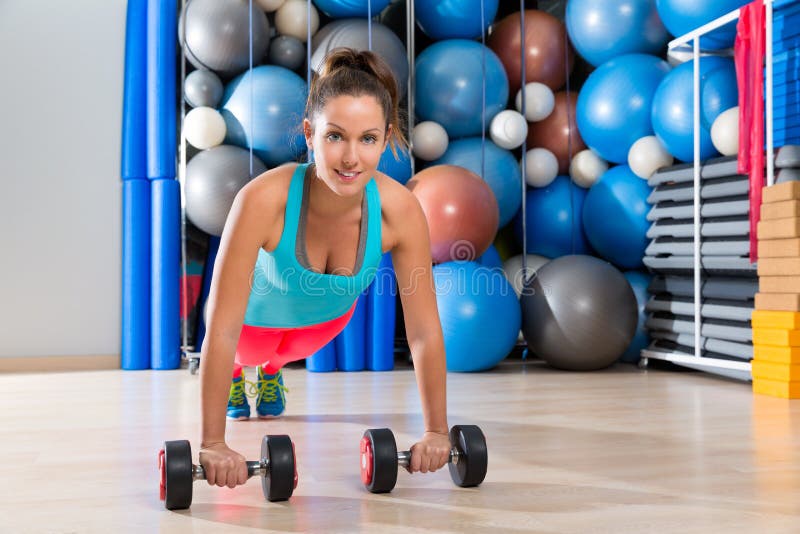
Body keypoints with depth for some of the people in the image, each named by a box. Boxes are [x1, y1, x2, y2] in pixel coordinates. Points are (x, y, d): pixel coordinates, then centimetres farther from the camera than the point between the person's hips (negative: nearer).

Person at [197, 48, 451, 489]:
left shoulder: (400, 210, -39)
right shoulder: (264, 200, -46)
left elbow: (425, 331, -29)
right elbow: (221, 330, -41)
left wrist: (437, 431, -25)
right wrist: (213, 444, -40)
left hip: (329, 315, 2)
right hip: (259, 307, -2)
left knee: (289, 351, 36)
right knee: (246, 351, 33)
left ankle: (272, 370, 70)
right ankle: (236, 371, 68)